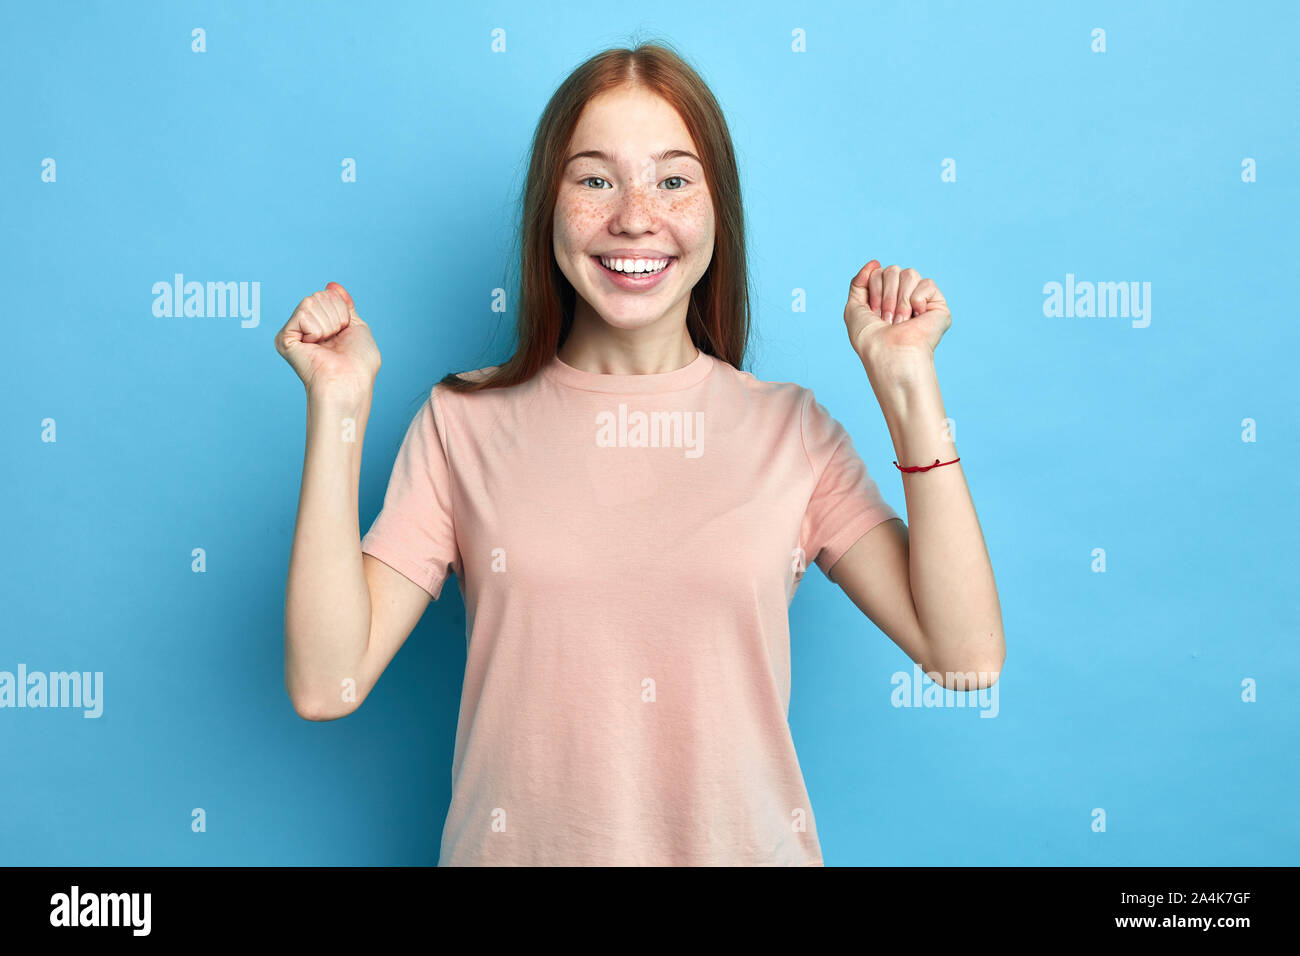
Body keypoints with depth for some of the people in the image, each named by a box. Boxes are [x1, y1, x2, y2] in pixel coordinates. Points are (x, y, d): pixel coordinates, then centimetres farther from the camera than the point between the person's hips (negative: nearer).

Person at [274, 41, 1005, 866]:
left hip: (746, 845, 1)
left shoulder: (790, 427, -4)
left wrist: (907, 381, -13)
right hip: (518, 846, 0)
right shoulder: (463, 422, -4)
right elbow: (326, 684, -11)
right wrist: (338, 404, -16)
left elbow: (968, 657, -12)